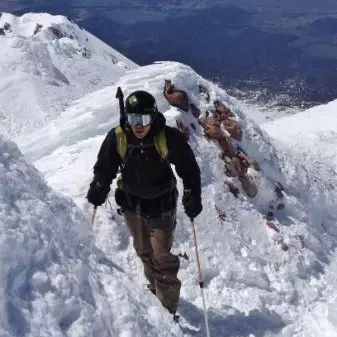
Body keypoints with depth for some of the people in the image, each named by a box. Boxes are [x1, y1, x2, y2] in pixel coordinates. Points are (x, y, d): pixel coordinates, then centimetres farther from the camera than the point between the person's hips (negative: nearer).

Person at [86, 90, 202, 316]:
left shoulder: (169, 138, -22)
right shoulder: (117, 137, -16)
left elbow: (189, 169, -11)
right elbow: (105, 167, -1)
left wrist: (192, 197, -19)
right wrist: (98, 189, -17)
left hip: (161, 205, -3)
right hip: (132, 203, 4)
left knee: (161, 256, -7)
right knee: (144, 253, 18)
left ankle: (168, 308, 5)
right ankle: (156, 292, 39)